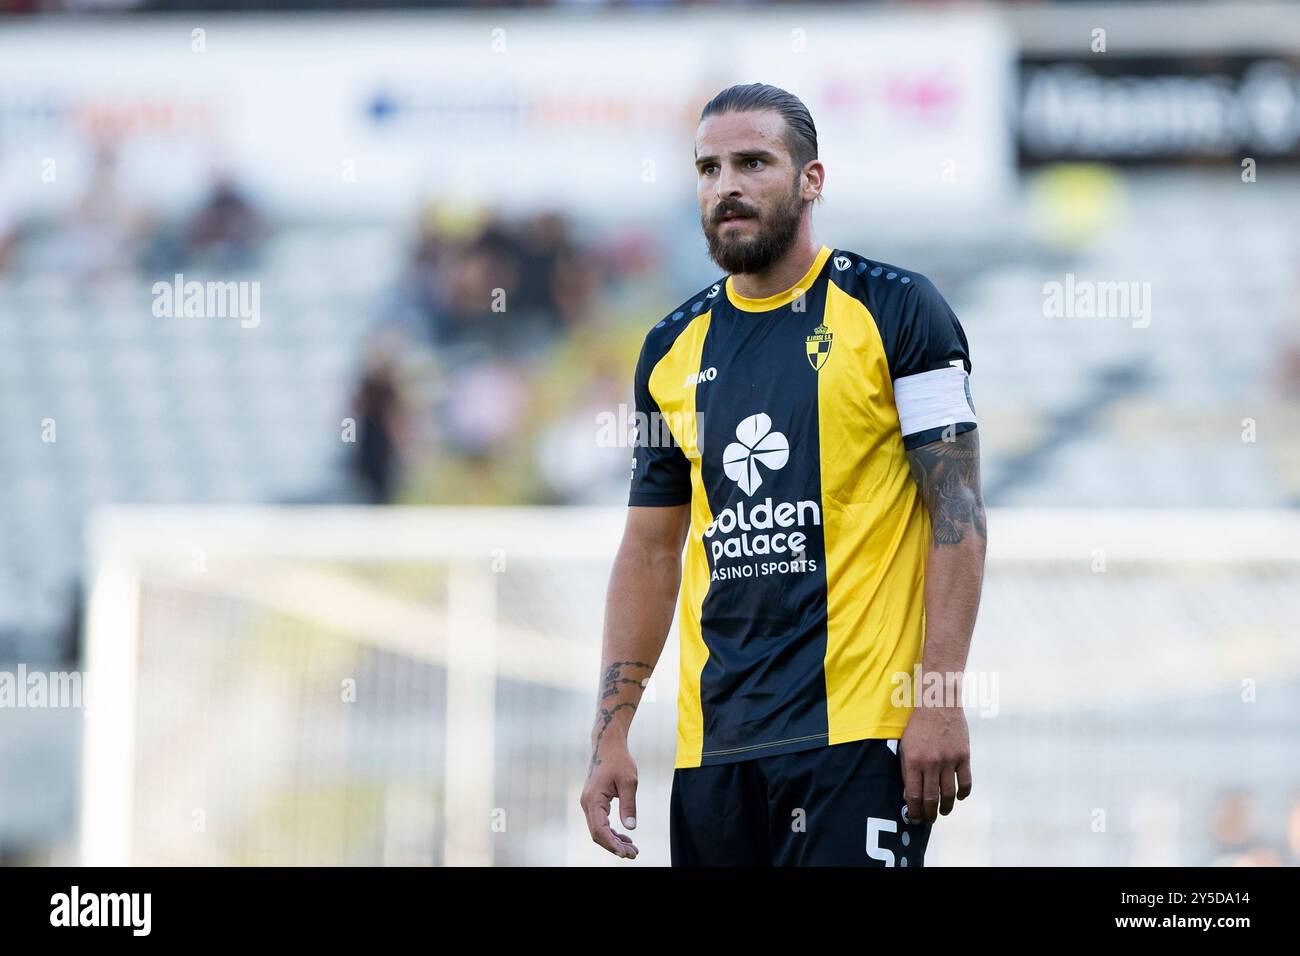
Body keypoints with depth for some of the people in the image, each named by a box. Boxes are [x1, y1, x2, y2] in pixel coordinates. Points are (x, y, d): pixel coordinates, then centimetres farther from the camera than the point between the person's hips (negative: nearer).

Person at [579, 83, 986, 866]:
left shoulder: (894, 310, -1)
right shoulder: (674, 349, 14)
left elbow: (959, 511, -5)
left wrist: (942, 701, -14)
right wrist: (611, 734, 10)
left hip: (856, 735, -5)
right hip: (711, 740, 5)